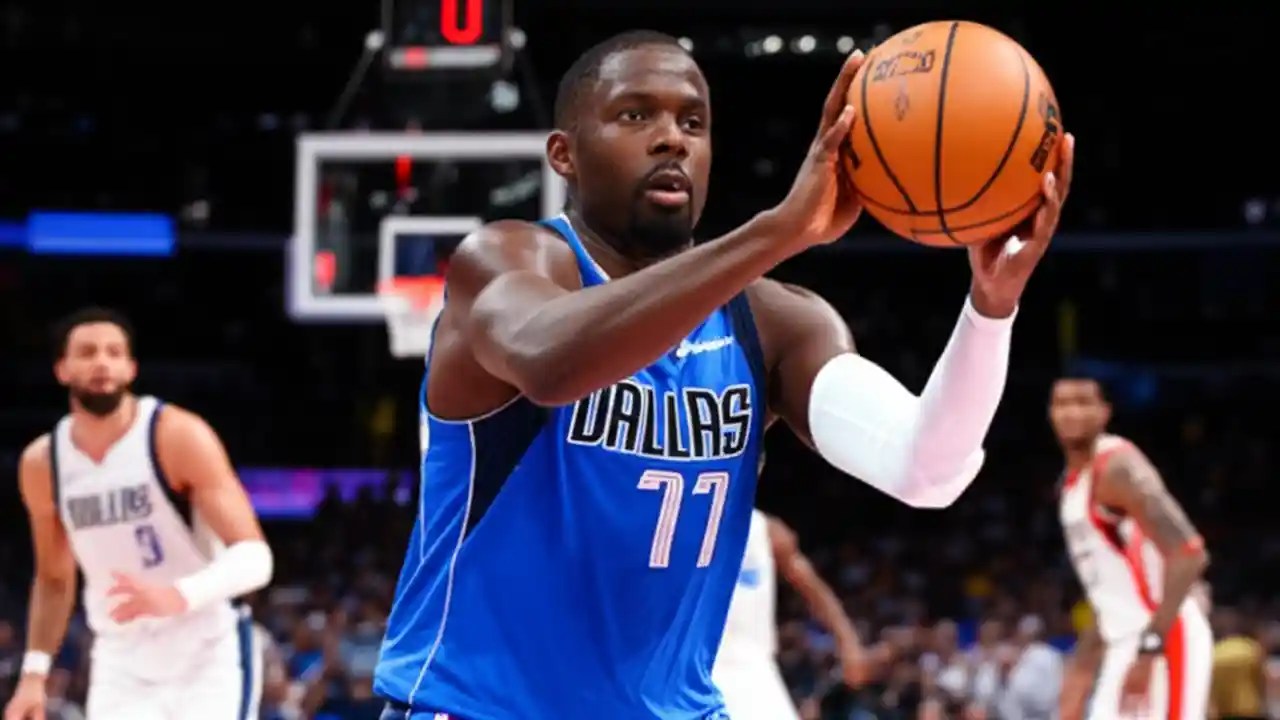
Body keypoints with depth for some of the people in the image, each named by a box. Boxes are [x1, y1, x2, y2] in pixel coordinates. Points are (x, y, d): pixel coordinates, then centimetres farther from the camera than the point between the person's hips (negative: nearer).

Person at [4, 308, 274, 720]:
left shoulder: (179, 437, -15)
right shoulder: (42, 462, 1)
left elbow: (254, 556, -21)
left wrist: (178, 595, -39)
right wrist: (34, 674, 6)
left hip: (206, 659, -4)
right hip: (121, 665, 4)